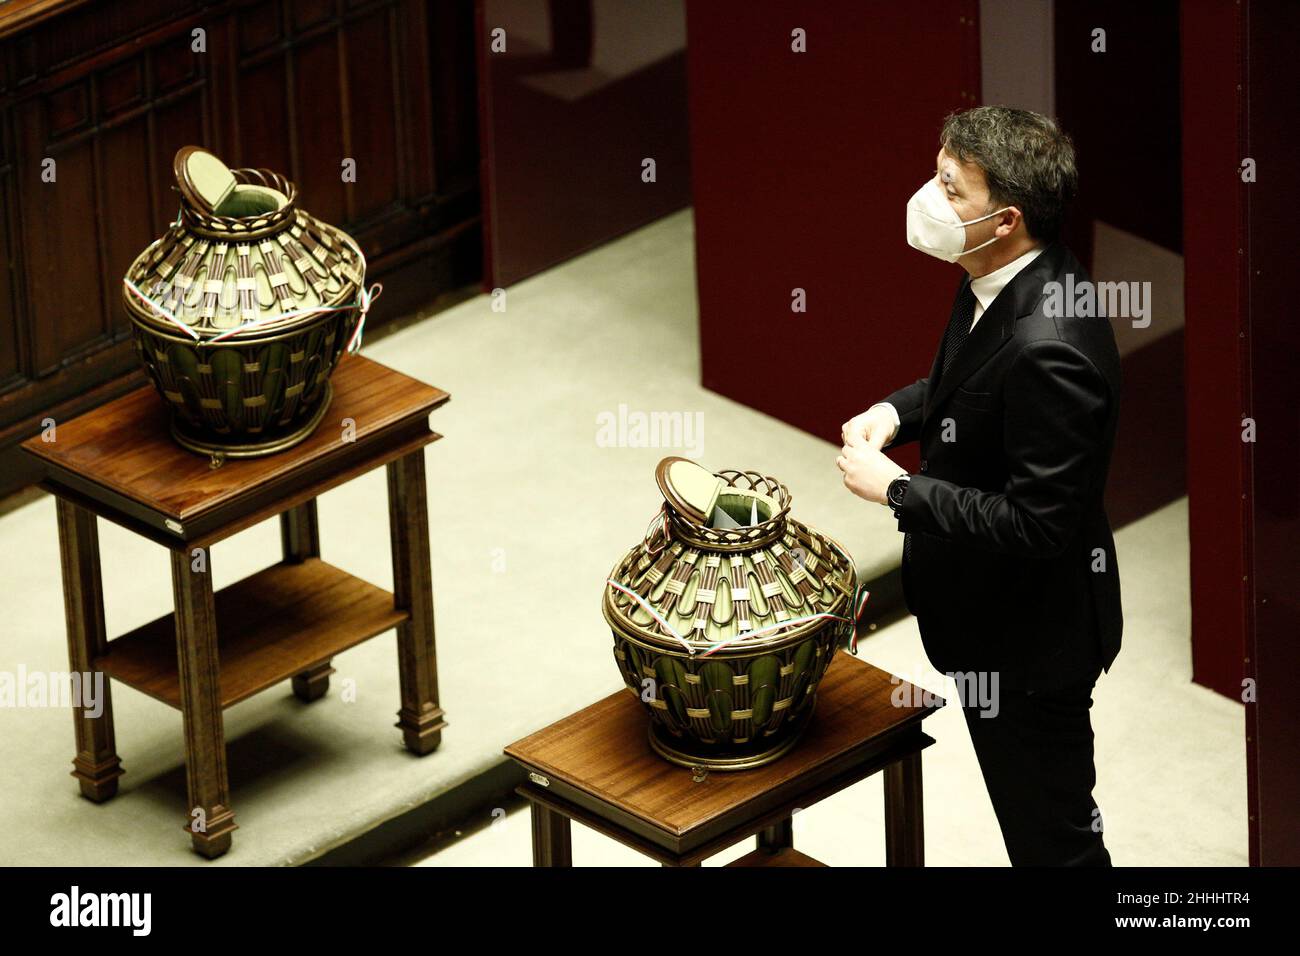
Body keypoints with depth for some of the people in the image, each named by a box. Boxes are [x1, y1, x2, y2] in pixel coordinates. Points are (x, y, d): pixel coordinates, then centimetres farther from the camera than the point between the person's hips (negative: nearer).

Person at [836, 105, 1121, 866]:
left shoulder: (1048, 347, -34)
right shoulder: (1003, 286, -4)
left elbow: (1036, 524, -32)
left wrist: (895, 489, -24)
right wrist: (897, 411, -2)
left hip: (1030, 639, -9)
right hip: (998, 612, 9)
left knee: (1053, 837, 9)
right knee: (1032, 815, 27)